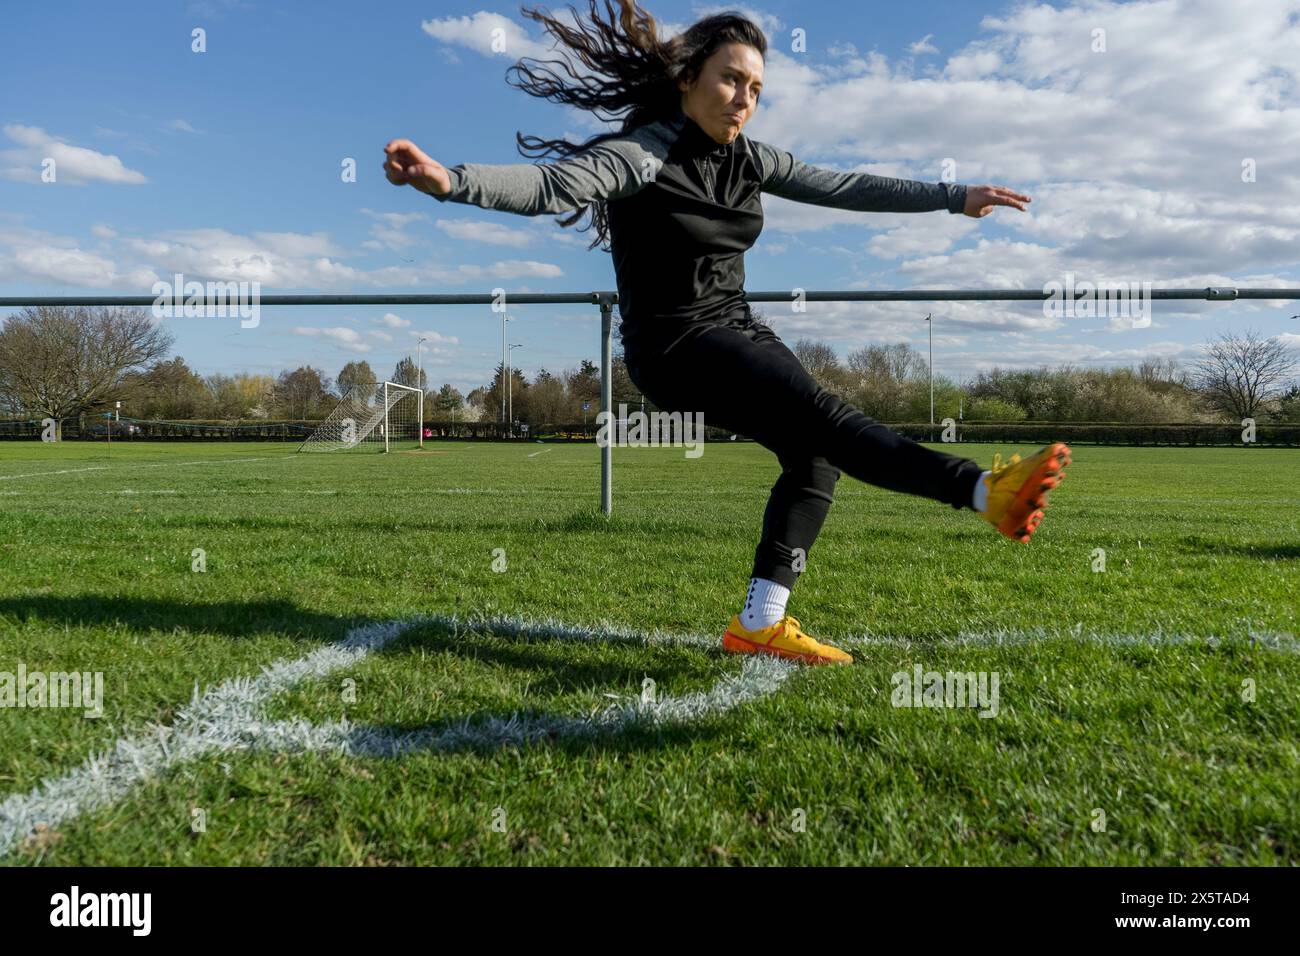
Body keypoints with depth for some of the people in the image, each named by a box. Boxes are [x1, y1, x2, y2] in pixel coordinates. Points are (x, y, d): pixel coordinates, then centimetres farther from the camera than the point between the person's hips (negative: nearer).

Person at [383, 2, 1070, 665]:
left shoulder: (748, 159, 8)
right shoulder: (645, 154, -13)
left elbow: (845, 188, 13)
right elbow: (551, 185, -27)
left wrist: (955, 197, 15)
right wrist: (448, 180, -45)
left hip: (735, 331, 8)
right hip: (673, 343, -8)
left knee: (815, 451, -5)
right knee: (821, 414, -23)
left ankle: (760, 623, -4)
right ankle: (986, 491, -30)